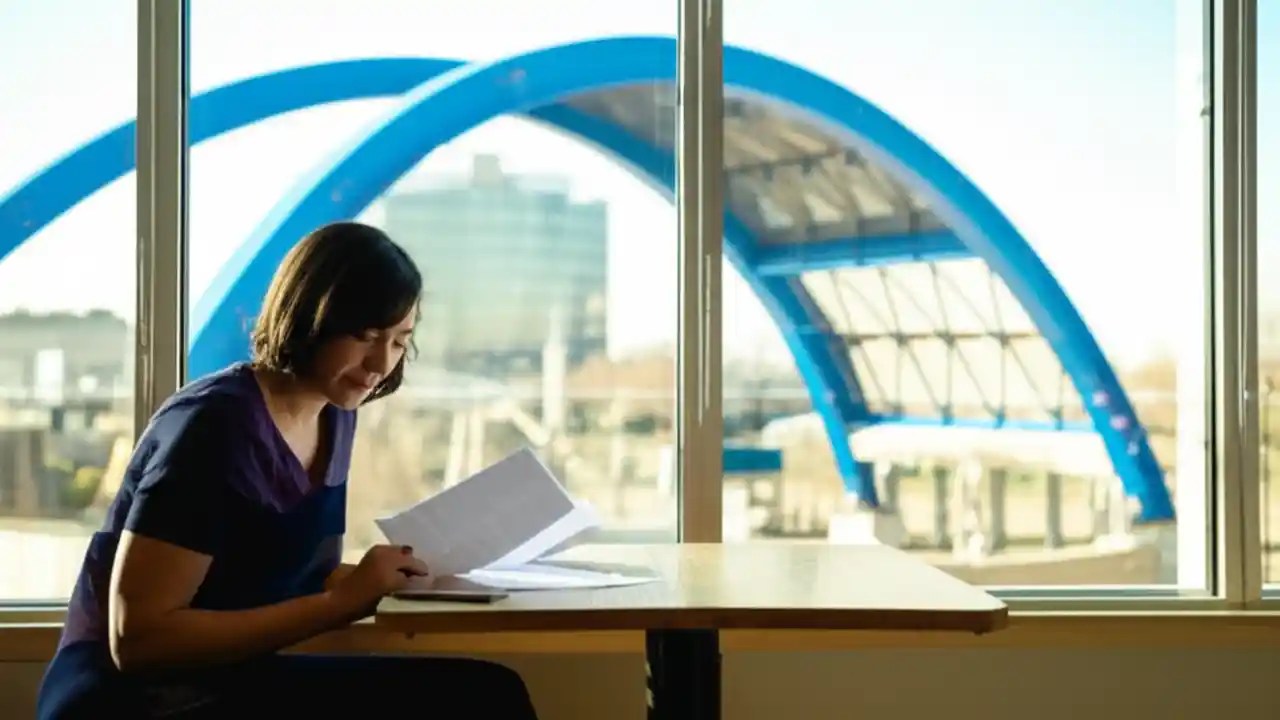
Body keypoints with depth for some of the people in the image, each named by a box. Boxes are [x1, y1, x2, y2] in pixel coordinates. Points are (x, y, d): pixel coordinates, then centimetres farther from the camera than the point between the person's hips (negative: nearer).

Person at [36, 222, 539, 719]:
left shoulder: (334, 416, 6)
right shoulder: (213, 424, -18)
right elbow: (136, 639, -21)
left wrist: (380, 579, -7)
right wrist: (340, 602, -24)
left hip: (231, 679, 7)